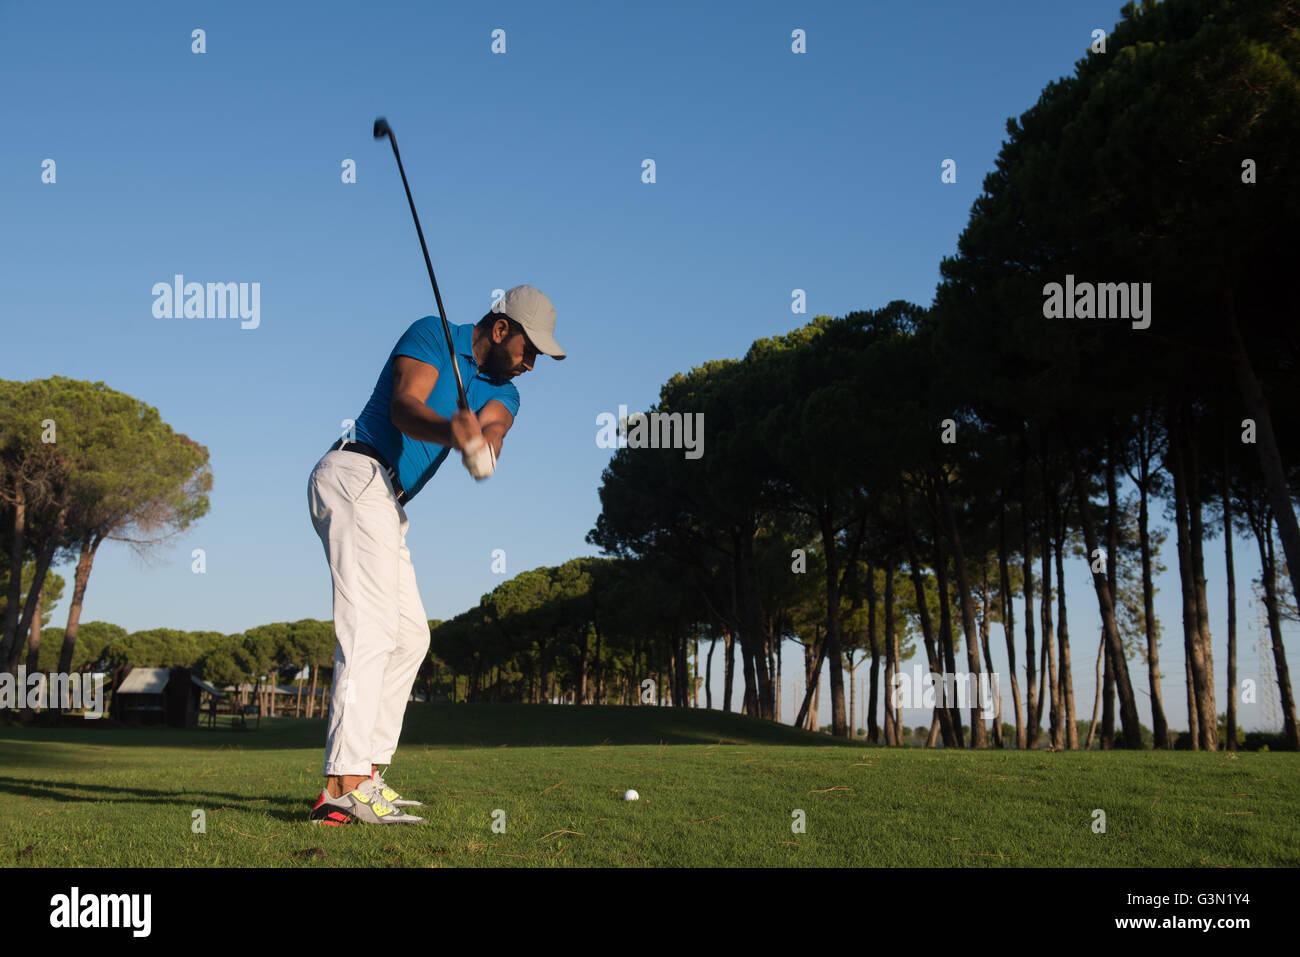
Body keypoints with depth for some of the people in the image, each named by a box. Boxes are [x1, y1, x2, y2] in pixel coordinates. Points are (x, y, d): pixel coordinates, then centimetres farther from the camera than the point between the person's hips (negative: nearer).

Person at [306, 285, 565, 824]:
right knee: (369, 629, -20)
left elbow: (493, 427, -8)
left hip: (385, 505, 9)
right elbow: (404, 405, -20)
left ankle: (368, 775, 16)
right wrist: (449, 429, -41)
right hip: (356, 474, -9)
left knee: (410, 636, 12)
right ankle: (344, 789, -27)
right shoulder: (432, 335, -3)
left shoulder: (502, 392, 16)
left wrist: (481, 446, -32)